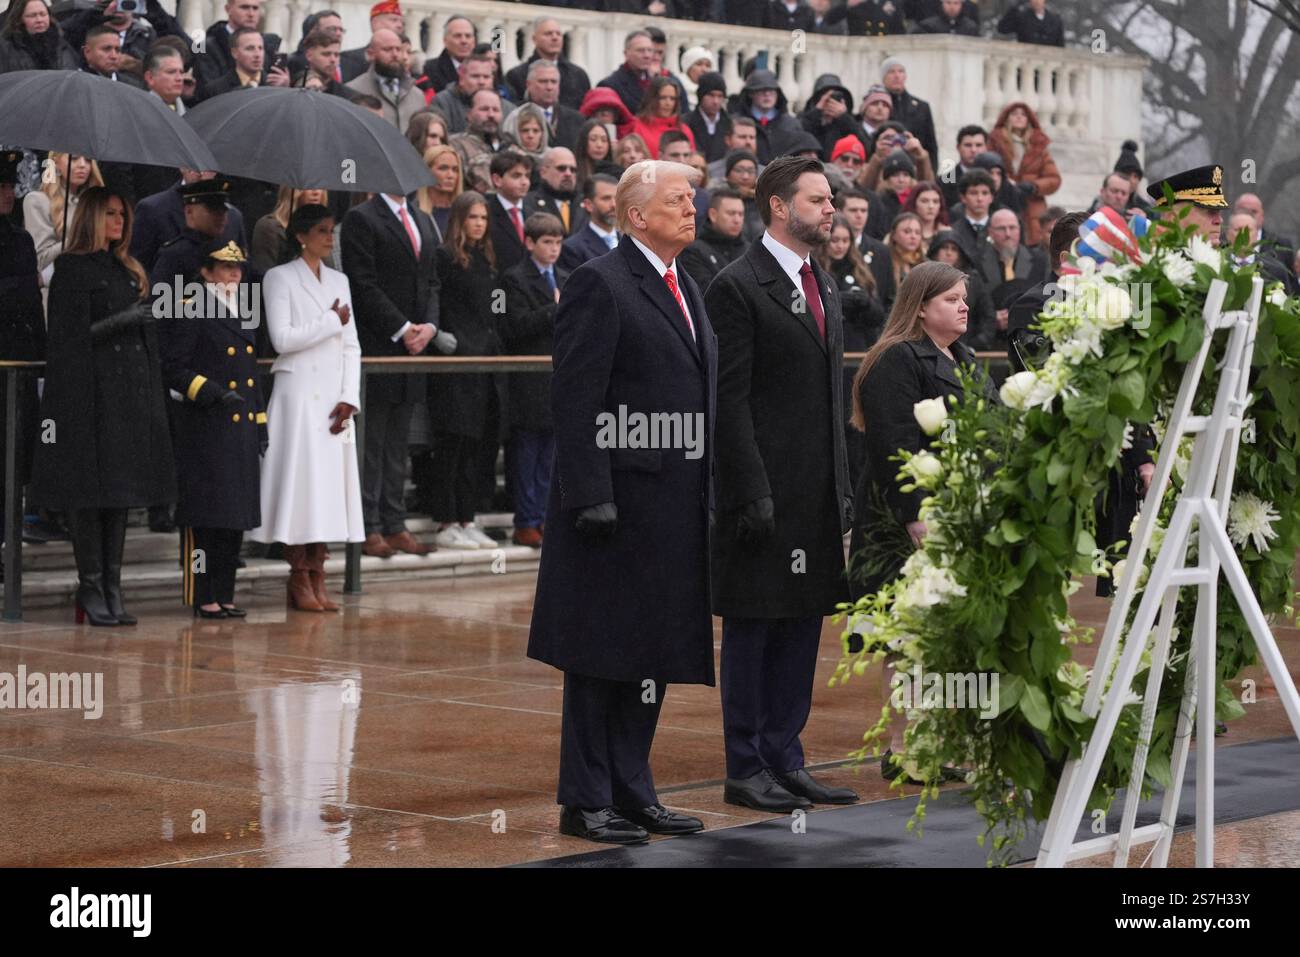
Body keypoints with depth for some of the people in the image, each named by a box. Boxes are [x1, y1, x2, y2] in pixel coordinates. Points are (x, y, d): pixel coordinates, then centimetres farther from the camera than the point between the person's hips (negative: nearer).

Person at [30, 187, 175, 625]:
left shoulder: (129, 271, 19)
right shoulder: (72, 270, -3)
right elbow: (72, 335, -9)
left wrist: (153, 397, 16)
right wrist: (122, 321, -18)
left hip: (133, 394, 7)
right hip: (93, 390, -7)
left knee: (122, 492, 6)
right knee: (92, 490, -6)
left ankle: (112, 590, 8)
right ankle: (91, 590, -2)